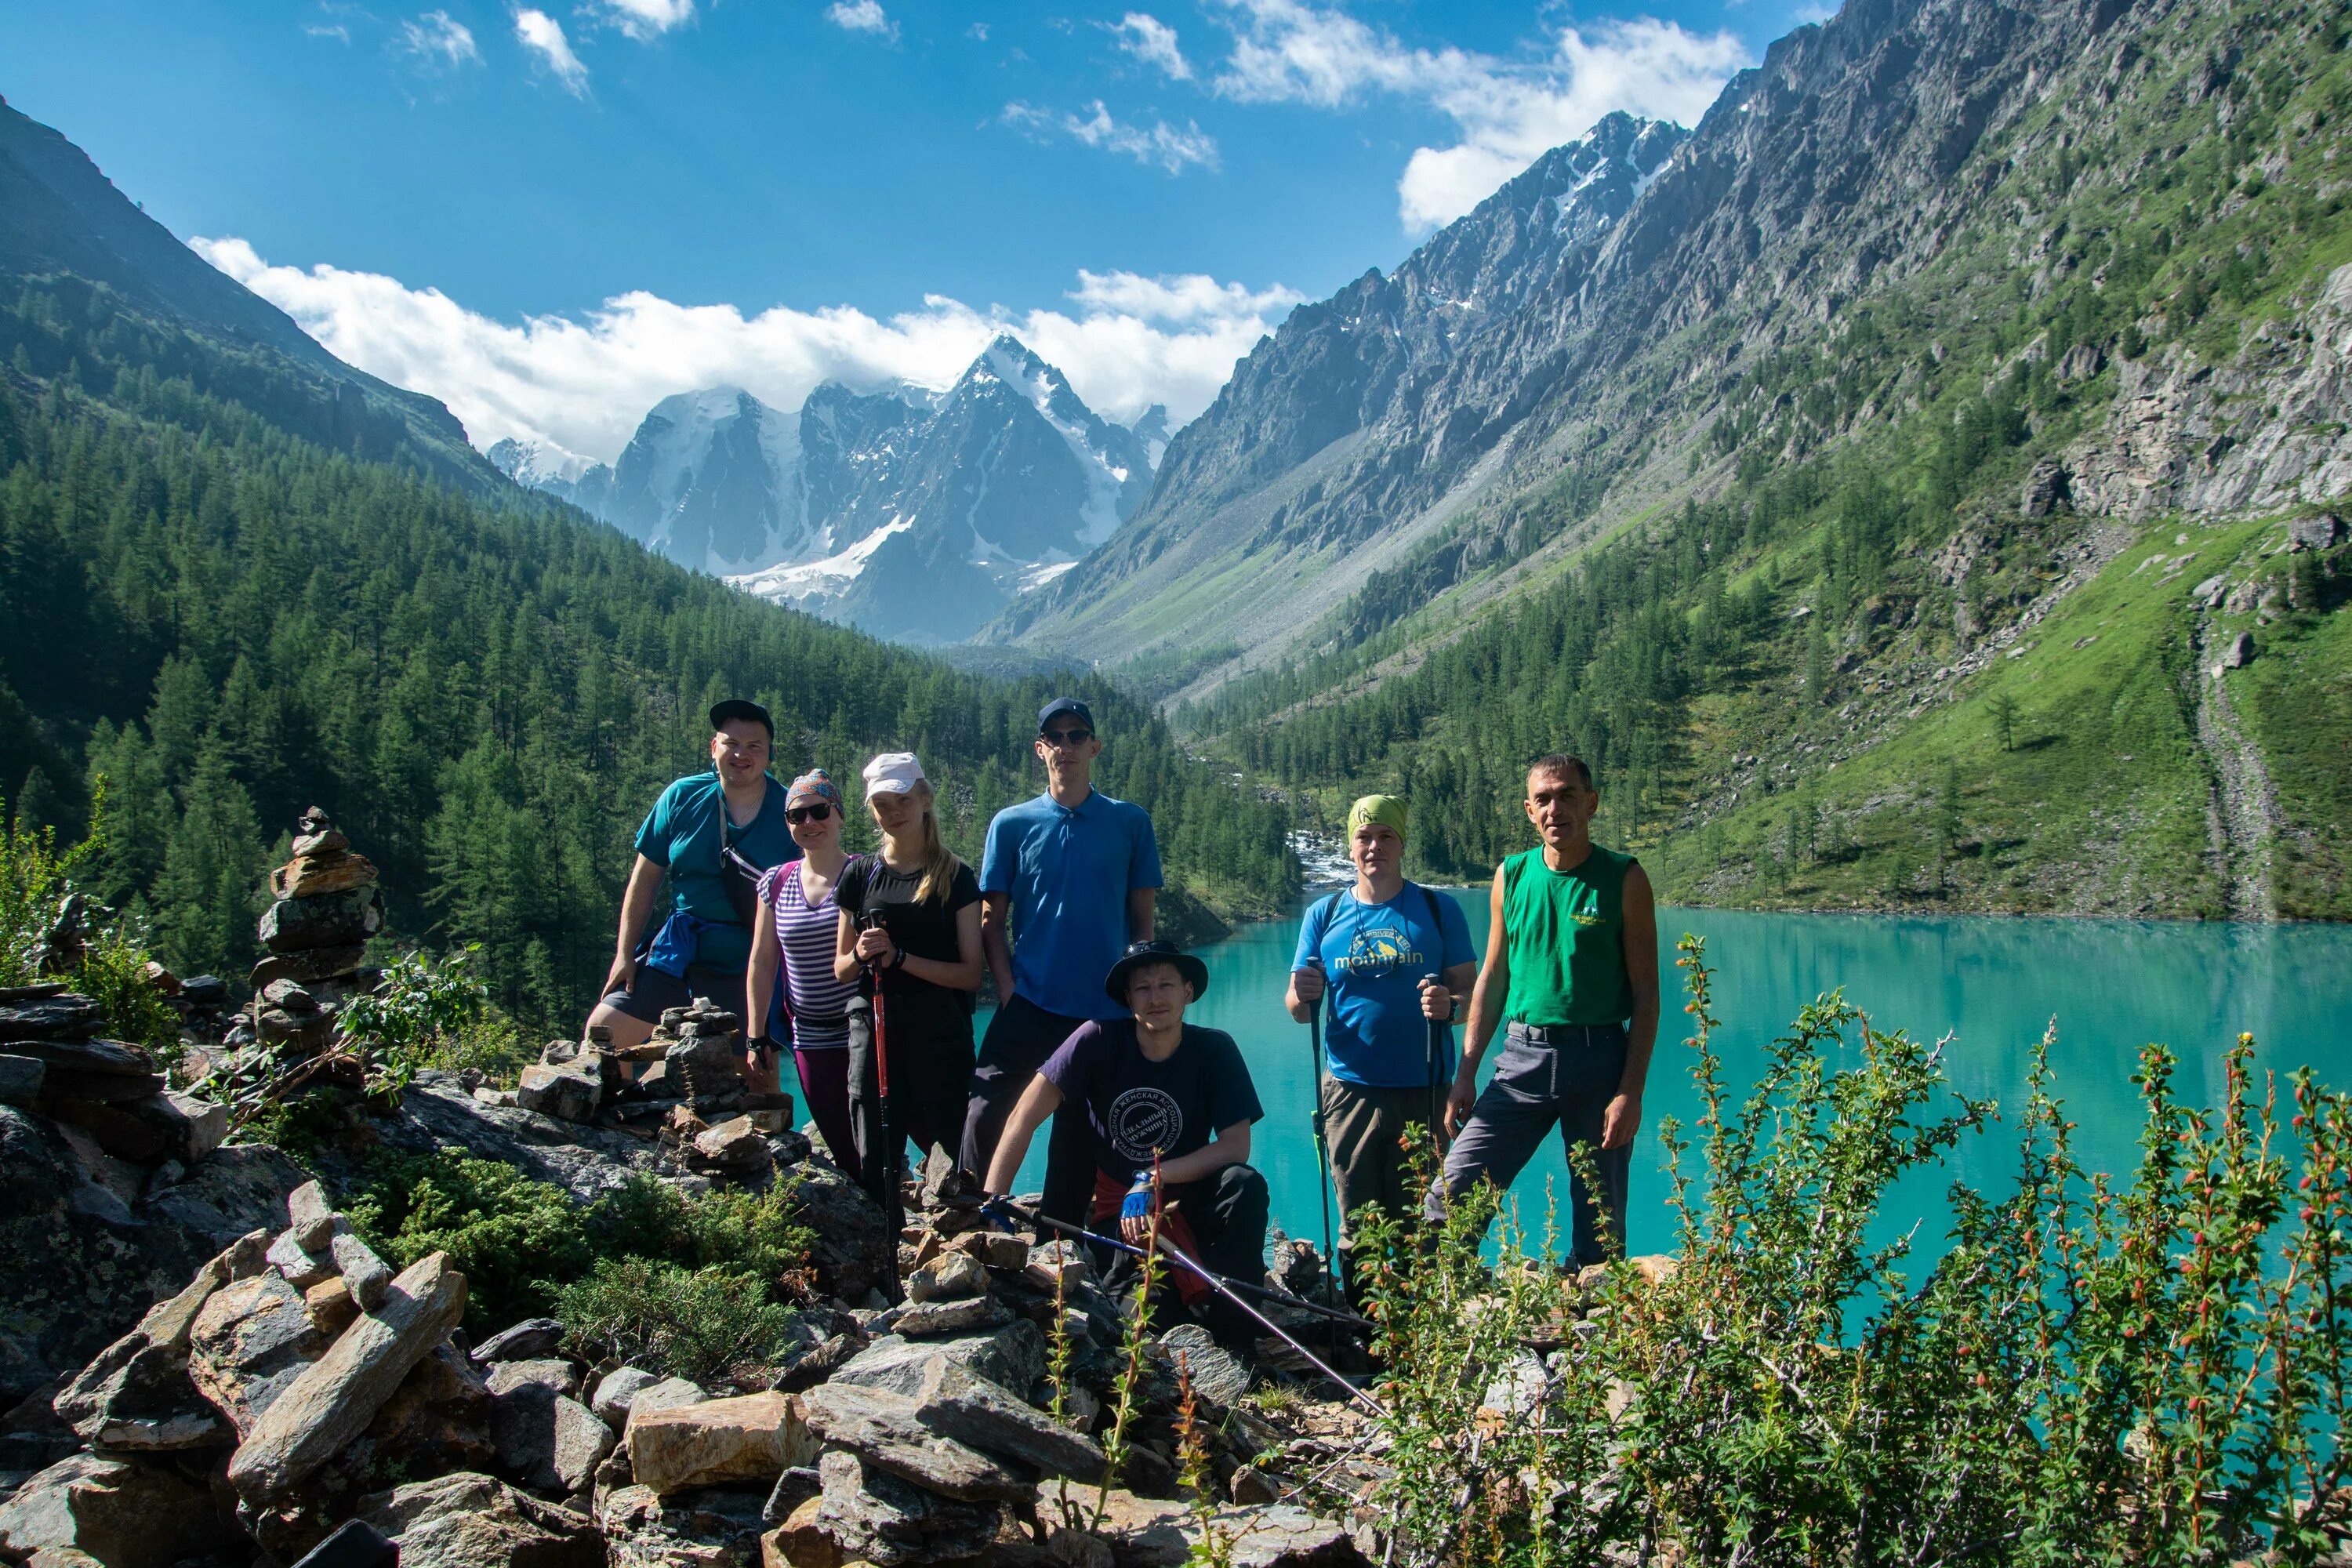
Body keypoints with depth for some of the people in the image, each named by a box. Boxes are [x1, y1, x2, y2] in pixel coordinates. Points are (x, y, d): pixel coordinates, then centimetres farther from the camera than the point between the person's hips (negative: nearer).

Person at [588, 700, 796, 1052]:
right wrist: (625, 954, 3)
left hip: (751, 970, -2)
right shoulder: (682, 798, 0)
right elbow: (645, 879, 7)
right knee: (601, 1034, -2)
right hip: (676, 957, 3)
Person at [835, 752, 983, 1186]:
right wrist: (861, 955, -8)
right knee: (874, 1161, 4)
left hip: (940, 1033, -2)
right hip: (872, 1032, 3)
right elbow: (840, 969, 15)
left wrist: (898, 957, -13)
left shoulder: (956, 877, 2)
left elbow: (970, 974, -3)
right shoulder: (860, 874, 11)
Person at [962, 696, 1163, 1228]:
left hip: (1104, 1012, 1)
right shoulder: (1011, 824, 4)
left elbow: (1143, 921, 7)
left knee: (1079, 1138, 9)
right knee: (985, 1115, -12)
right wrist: (1008, 992, -5)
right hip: (1029, 1006, 0)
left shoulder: (1131, 823, 4)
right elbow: (992, 920, 5)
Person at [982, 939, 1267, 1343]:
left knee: (1244, 1184, -30)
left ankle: (1233, 1341, -17)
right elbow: (1024, 1118, -16)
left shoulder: (1215, 1049, -8)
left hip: (1186, 1202, 2)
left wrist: (1153, 1179, -23)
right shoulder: (1099, 1040, -12)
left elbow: (1236, 1146, -13)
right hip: (1115, 1207, -2)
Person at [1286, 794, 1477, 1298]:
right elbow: (1299, 1008, 8)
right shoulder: (1324, 914, 9)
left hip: (1425, 1090, -1)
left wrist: (1448, 1005, -19)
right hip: (1351, 1088, 1)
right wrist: (1300, 995, -15)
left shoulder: (1438, 910, 5)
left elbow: (1471, 991, 4)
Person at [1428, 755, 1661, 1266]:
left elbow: (1646, 993, -3)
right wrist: (1466, 1073, 7)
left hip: (1599, 1059, -2)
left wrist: (1631, 1091, -11)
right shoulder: (1511, 876, 6)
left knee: (1599, 1220, 6)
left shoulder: (1624, 878, -3)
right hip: (1523, 1056, 2)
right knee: (1452, 1191, -6)